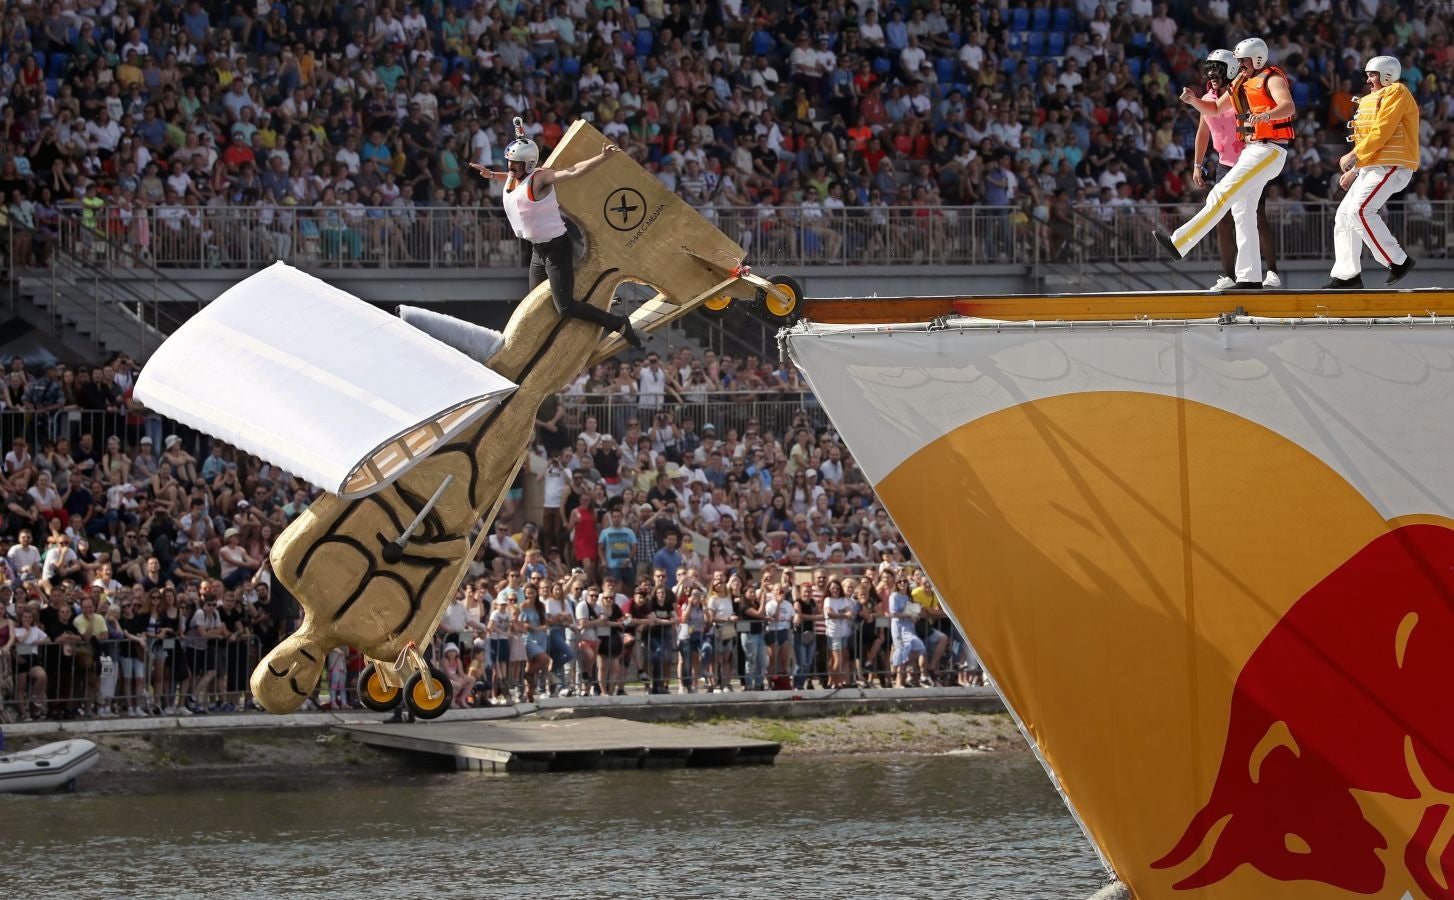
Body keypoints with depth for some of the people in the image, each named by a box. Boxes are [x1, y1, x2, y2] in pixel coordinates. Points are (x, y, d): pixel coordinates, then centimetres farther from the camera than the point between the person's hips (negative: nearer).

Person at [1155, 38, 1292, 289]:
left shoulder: (1271, 79, -8)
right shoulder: (1242, 83, 19)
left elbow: (1289, 106, -25)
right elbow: (1215, 109, 27)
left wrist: (1266, 115, -44)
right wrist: (1194, 101, 7)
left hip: (1269, 150, -10)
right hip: (1251, 150, 10)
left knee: (1222, 196, -17)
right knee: (1242, 211, 7)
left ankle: (1178, 243, -23)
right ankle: (1250, 277, 8)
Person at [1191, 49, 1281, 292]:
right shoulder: (1208, 100, 6)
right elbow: (1203, 133, 18)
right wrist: (1197, 165, 18)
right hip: (1226, 166, 6)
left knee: (1259, 217, -11)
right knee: (1223, 221, -1)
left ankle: (1272, 272, -5)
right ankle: (1228, 276, 4)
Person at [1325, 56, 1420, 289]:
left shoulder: (1396, 93, -5)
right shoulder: (1370, 101, 25)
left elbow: (1381, 132, -16)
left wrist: (1354, 155, -17)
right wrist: (1353, 171, 19)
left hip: (1392, 166, -10)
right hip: (1370, 168, 10)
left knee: (1360, 210, -23)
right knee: (1344, 215, 4)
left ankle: (1398, 260, -17)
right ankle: (1347, 275, 6)